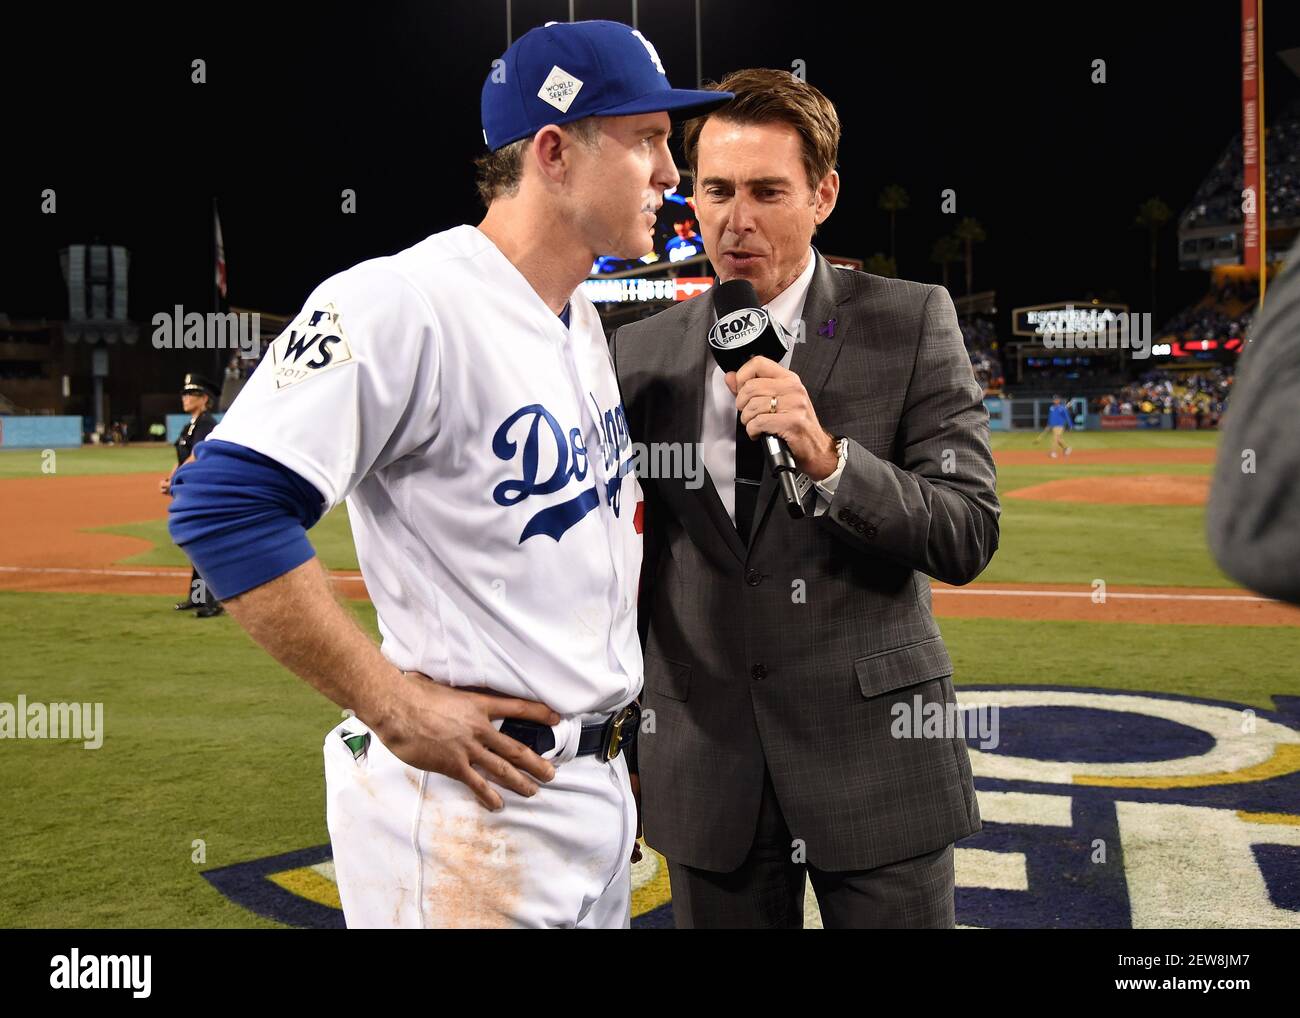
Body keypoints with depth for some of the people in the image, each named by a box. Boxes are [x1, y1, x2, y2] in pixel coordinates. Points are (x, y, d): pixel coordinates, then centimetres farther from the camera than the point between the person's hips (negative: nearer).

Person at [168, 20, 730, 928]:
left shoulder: (587, 323, 9)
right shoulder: (404, 302, -19)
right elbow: (224, 506, -24)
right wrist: (397, 706, -22)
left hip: (601, 783, 8)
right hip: (469, 809, -8)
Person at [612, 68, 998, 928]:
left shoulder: (911, 322, -4)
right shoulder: (642, 352, 4)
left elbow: (969, 537, -9)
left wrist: (827, 458, -24)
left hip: (875, 752, -2)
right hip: (704, 763, 2)